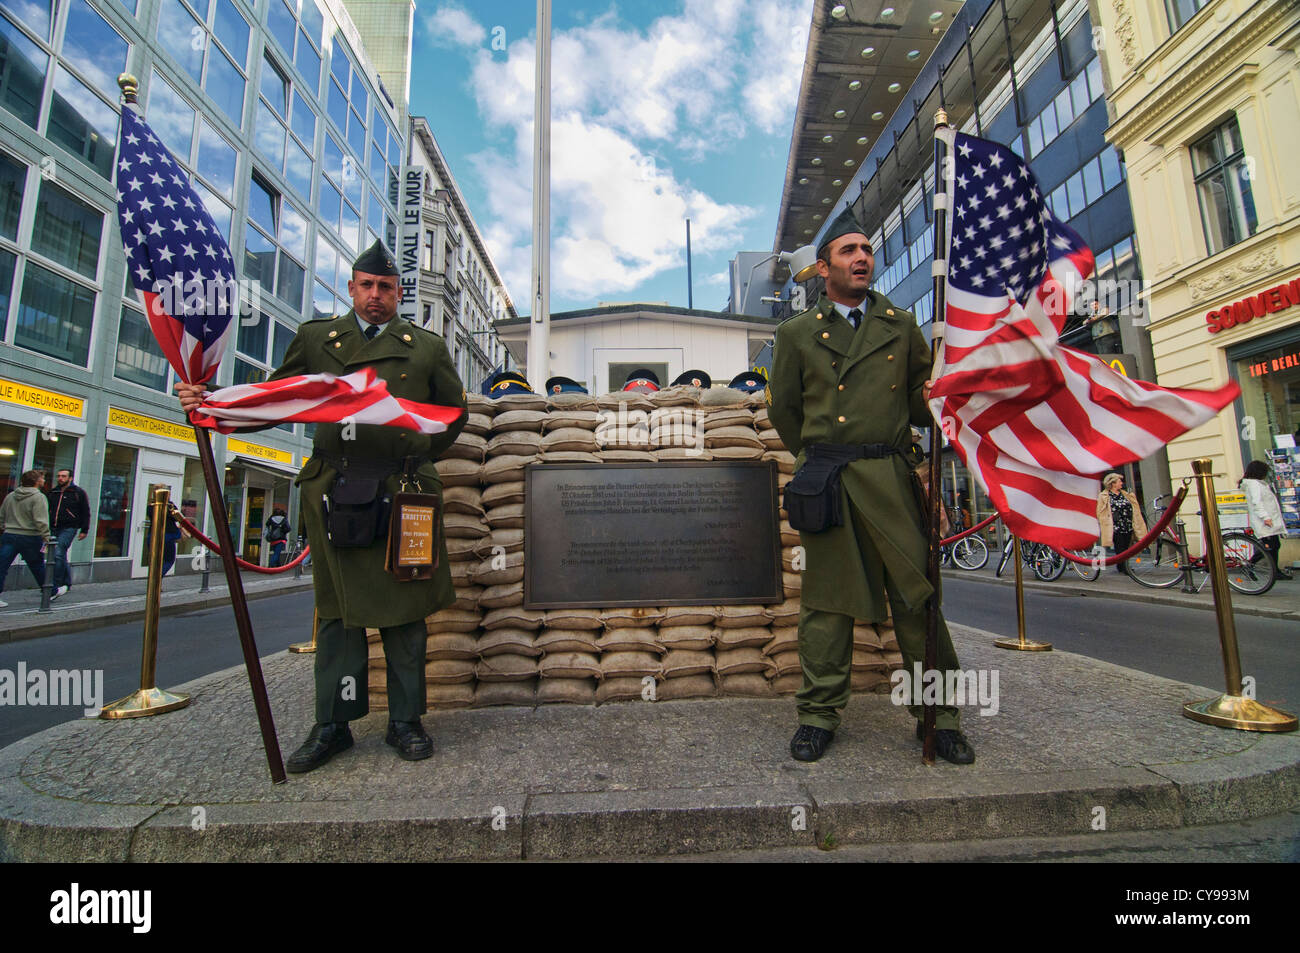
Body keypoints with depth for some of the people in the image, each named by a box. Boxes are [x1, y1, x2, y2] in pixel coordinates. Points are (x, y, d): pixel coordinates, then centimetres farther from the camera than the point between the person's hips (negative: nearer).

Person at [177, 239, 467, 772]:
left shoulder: (428, 347, 12)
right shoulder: (315, 338, 15)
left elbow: (453, 413, 17)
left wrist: (419, 455, 10)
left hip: (402, 493, -1)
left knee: (405, 608, 4)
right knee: (338, 608, 7)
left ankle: (405, 722, 17)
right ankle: (333, 726, 20)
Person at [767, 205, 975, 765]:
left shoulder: (901, 326, 17)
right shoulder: (797, 333, 12)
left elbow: (919, 400, 22)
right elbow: (783, 409, 17)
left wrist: (932, 401, 1)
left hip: (888, 477, 1)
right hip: (822, 482, -1)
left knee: (916, 596, 0)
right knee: (826, 598, 2)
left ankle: (938, 716, 16)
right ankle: (819, 714, 15)